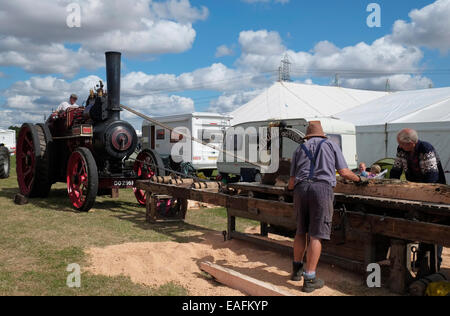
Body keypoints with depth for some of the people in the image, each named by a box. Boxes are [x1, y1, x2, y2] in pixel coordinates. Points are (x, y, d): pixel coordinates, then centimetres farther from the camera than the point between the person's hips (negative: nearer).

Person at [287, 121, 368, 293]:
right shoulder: (331, 145, 18)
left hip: (301, 188, 3)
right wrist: (360, 179, 30)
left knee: (301, 231, 18)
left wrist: (290, 189, 39)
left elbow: (292, 181, 17)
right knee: (316, 235, -3)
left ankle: (297, 270, 28)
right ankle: (310, 279, -2)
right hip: (322, 188, -3)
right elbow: (344, 172, 11)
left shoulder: (300, 149, 22)